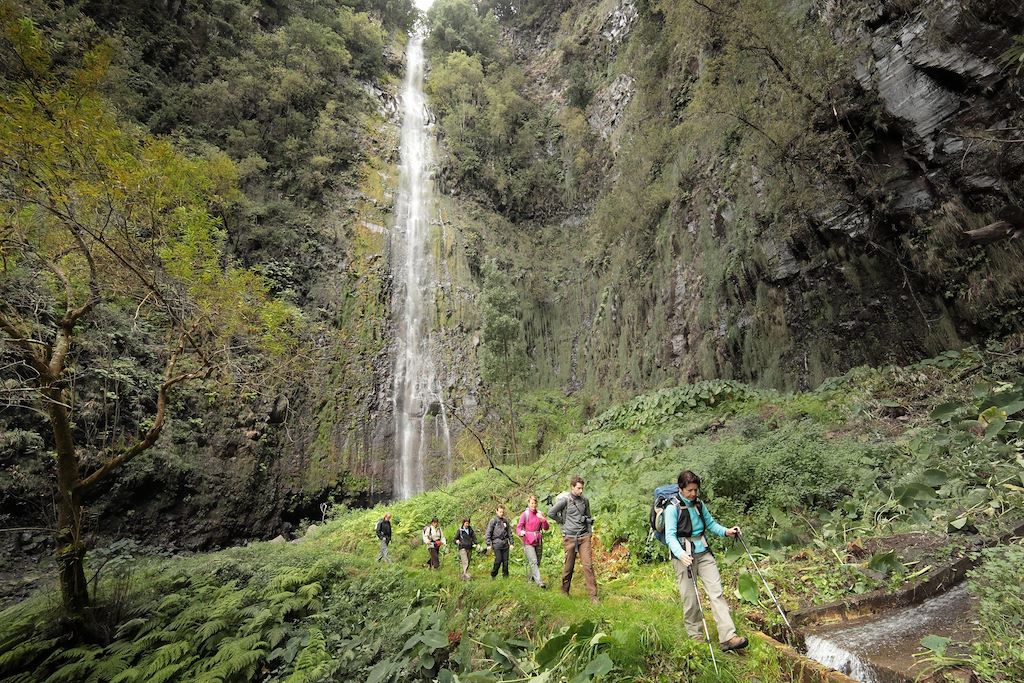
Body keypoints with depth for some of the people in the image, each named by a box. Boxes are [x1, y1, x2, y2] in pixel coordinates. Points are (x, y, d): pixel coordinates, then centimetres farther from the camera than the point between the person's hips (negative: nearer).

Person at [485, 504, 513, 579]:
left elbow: (509, 532, 18)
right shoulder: (493, 521, -2)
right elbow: (488, 533, -3)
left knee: (505, 561, 3)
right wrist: (489, 544, -7)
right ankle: (493, 575, 13)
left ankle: (505, 575, 15)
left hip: (505, 544, 4)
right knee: (498, 560, -6)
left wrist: (511, 542, 12)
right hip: (497, 544, -4)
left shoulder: (505, 521, 11)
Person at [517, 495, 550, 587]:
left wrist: (543, 520, -18)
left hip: (538, 542, 4)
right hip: (528, 542, -4)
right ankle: (539, 581, -16)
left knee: (538, 562, 11)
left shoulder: (540, 514, 5)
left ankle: (531, 577, 31)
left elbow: (546, 528, 2)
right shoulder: (525, 514, -5)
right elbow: (518, 528, -8)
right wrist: (521, 533, -31)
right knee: (533, 562, -14)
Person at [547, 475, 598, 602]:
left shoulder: (585, 500, 6)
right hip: (570, 537, -3)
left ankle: (593, 595, -1)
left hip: (584, 536, 3)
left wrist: (590, 534, 13)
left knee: (588, 565, -4)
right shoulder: (565, 500, -9)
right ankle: (565, 592, 25)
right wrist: (563, 523, 4)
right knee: (568, 566, 7)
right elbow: (551, 513, -5)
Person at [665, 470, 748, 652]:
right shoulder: (673, 508, -12)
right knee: (690, 599, 3)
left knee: (716, 592, -4)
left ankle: (728, 637, -4)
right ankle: (695, 635, 23)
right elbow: (670, 536, -18)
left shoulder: (699, 504, 7)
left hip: (704, 553, 5)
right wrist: (680, 553, -34)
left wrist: (726, 531, -4)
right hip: (684, 556, -5)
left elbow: (711, 524, 14)